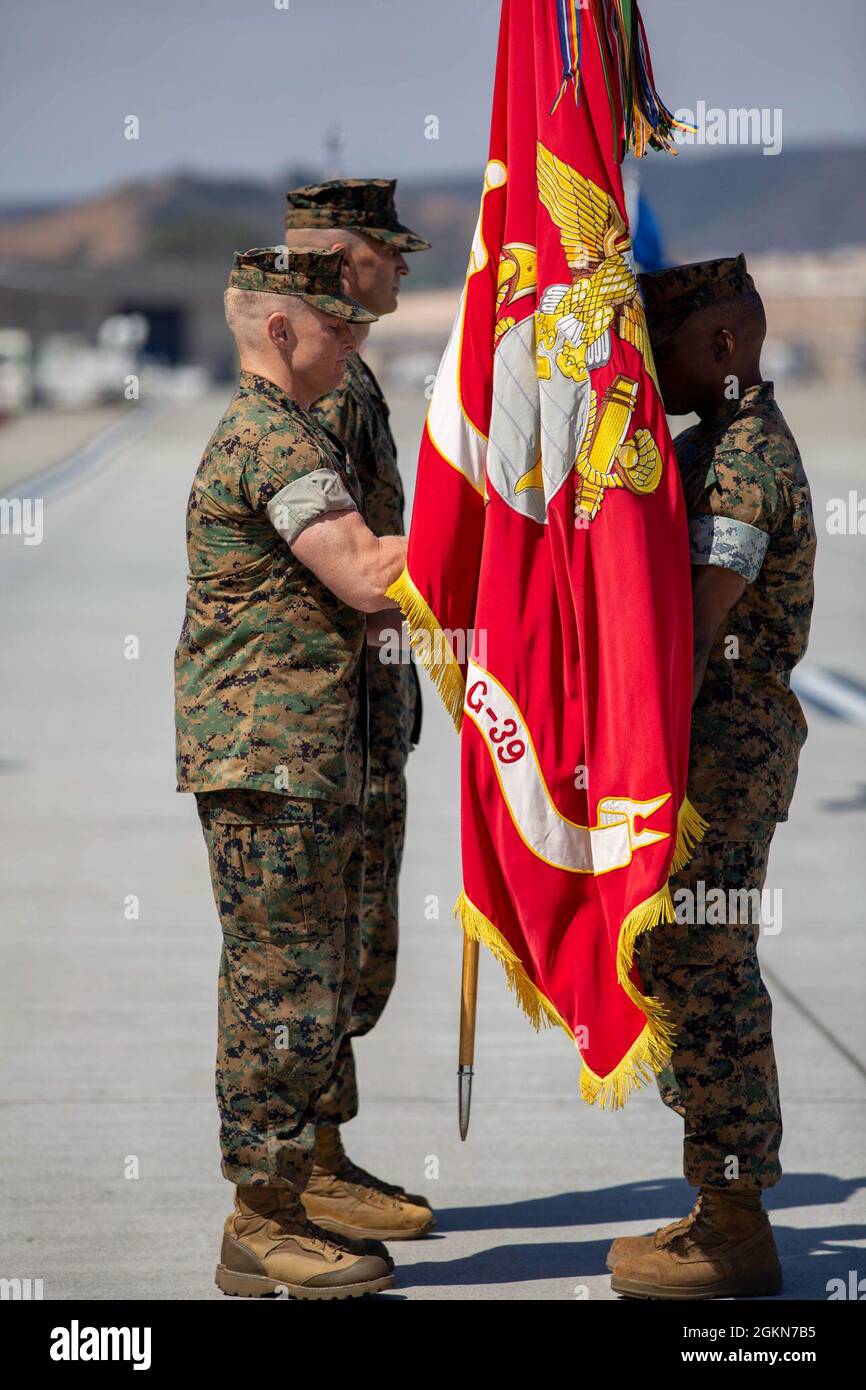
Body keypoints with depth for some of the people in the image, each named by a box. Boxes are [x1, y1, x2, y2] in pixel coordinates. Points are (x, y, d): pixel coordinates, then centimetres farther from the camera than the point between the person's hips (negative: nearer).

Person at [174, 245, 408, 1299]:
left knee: (303, 993, 13)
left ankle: (275, 1212, 18)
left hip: (296, 765, 11)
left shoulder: (263, 435, 21)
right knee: (290, 992, -7)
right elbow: (365, 579, -22)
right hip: (268, 760, -11)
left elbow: (352, 601, 22)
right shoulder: (276, 441, -14)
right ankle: (262, 1232, -2)